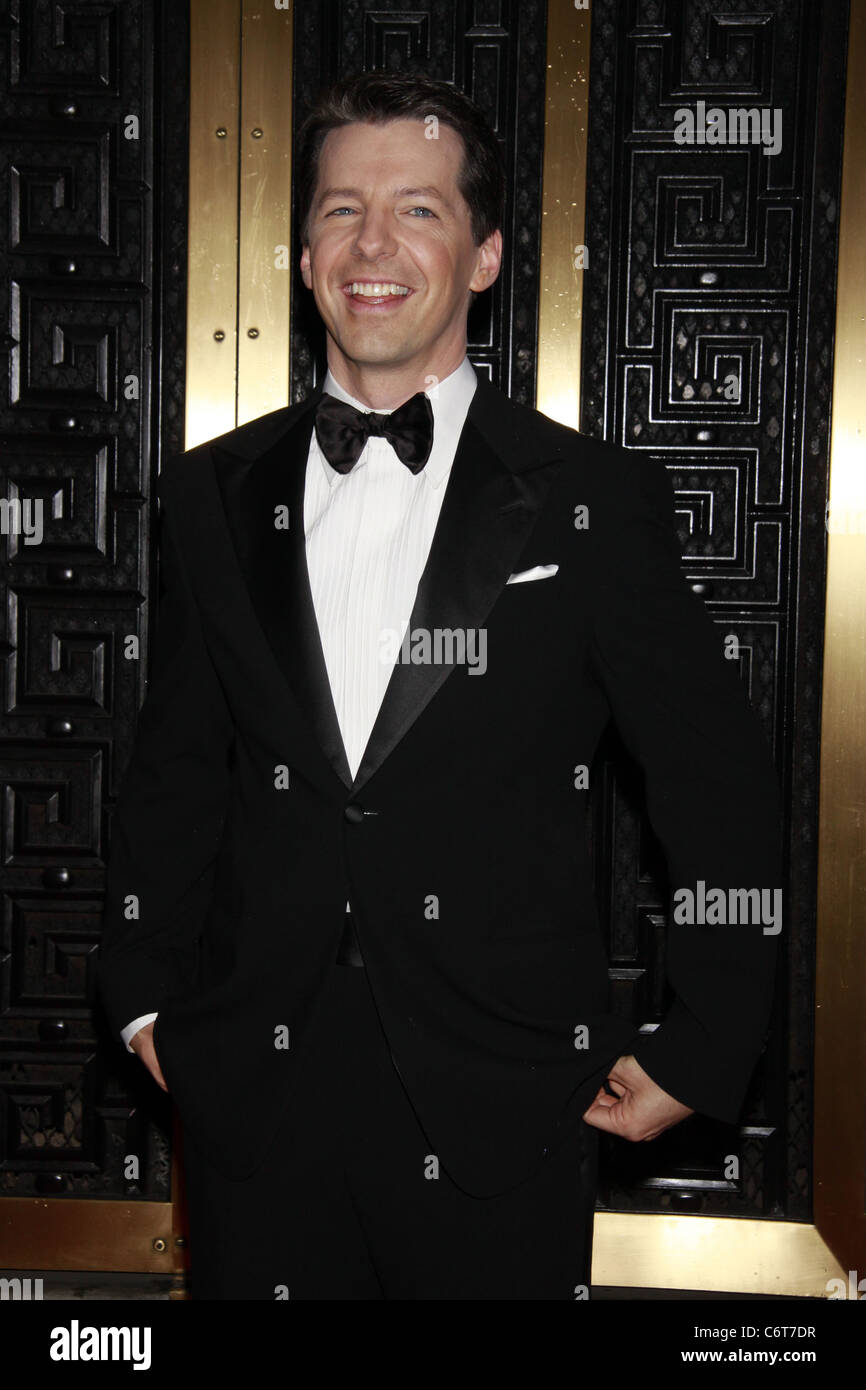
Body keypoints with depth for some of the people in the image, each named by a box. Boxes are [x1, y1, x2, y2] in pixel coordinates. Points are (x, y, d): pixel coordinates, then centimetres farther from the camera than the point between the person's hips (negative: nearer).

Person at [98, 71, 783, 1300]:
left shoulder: (596, 503, -5)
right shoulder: (213, 495, 5)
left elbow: (722, 791, -1)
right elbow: (175, 771, 13)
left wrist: (702, 1053, -2)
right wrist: (146, 995, 8)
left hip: (496, 1118, -2)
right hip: (254, 1100, 3)